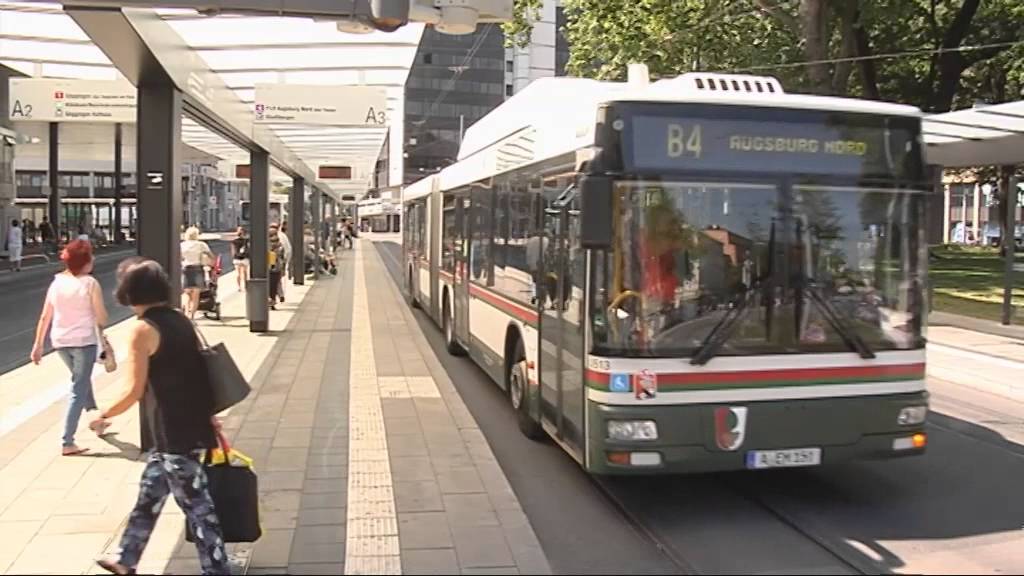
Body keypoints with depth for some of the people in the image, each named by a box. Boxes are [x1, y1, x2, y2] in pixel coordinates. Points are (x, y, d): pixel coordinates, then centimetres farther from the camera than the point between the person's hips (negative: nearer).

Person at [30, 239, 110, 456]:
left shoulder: (57, 283, 4)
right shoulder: (90, 283, -10)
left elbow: (45, 317, 5)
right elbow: (102, 318, -10)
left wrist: (38, 344, 12)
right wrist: (99, 325, 13)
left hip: (60, 342, 6)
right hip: (83, 341, -6)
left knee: (82, 381, 27)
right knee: (78, 391, 0)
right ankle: (67, 443, -3)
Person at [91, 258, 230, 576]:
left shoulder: (143, 329, -15)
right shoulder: (180, 320, 8)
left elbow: (134, 391, -15)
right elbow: (196, 372, 13)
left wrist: (104, 415, 1)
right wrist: (207, 416, 20)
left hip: (172, 433, -9)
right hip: (192, 425, 9)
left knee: (196, 505, -1)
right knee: (149, 496, 22)